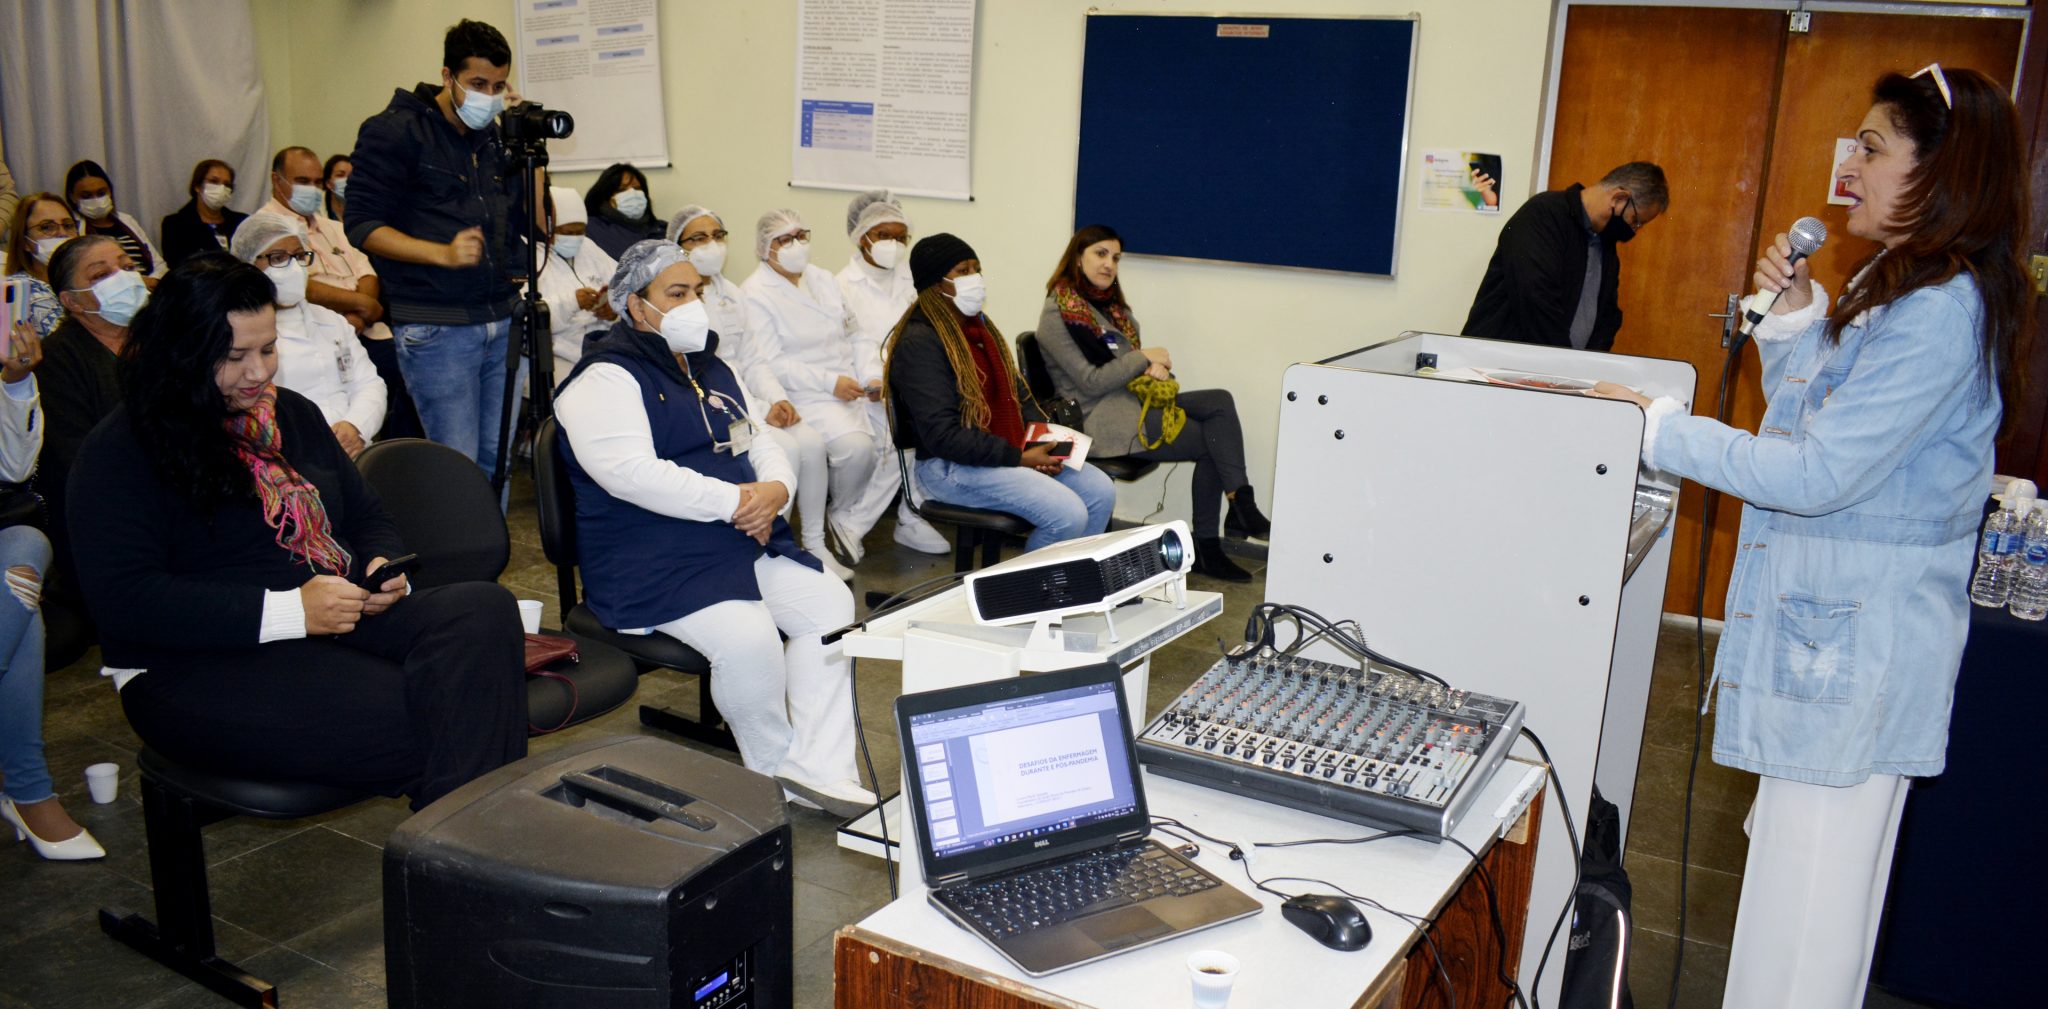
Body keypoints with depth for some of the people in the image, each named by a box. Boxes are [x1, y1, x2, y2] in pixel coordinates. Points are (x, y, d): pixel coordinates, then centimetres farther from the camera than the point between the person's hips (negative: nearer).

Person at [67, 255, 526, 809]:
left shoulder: (293, 415, 18)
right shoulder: (119, 452, -3)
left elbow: (366, 516, 26)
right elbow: (123, 600, -14)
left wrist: (383, 567, 0)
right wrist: (289, 612, -21)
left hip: (338, 617, 7)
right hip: (202, 668, -6)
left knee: (482, 608, -28)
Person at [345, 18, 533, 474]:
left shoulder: (494, 136, 13)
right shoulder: (394, 131, -4)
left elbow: (537, 223, 11)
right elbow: (362, 227, -8)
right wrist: (443, 253, -22)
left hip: (502, 321, 6)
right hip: (436, 329, -6)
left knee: (497, 461, 8)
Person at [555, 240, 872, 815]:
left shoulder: (714, 372, 21)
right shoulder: (606, 378, -6)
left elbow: (761, 446, 21)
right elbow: (630, 472, -21)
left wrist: (775, 489, -5)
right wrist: (734, 501, -21)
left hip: (746, 543, 8)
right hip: (654, 562, -8)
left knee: (831, 606, -11)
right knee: (747, 636, -30)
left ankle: (817, 768, -9)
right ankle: (775, 772, -6)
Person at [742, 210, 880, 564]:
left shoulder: (822, 279, 18)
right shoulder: (755, 294, -5)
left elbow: (849, 336, 16)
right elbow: (769, 363, -14)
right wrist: (829, 384, -19)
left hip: (850, 386, 7)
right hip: (804, 397, -7)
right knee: (856, 446, -29)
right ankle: (837, 518, 0)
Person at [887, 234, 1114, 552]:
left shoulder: (978, 326, 13)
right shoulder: (919, 342, -16)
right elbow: (942, 436, -22)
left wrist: (1039, 441, 1)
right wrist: (1018, 458, -21)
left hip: (1010, 451, 9)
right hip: (949, 466, -9)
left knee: (1101, 491, -4)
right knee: (1067, 514, -23)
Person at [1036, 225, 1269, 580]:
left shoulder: (1111, 303, 17)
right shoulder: (1058, 314, -7)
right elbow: (1090, 382, -12)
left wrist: (1156, 368, -4)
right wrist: (1144, 357, -11)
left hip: (1134, 397, 7)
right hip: (1102, 417, -7)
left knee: (1221, 402, -18)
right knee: (1214, 440, -20)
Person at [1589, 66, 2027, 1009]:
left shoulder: (1940, 311, -19)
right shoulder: (1892, 286, 14)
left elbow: (1819, 473, -23)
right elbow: (1814, 424, 17)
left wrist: (1659, 427, -19)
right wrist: (1794, 318, 3)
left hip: (1857, 638, -10)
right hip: (1824, 615, 10)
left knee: (1810, 874, -2)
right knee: (1793, 850, 20)